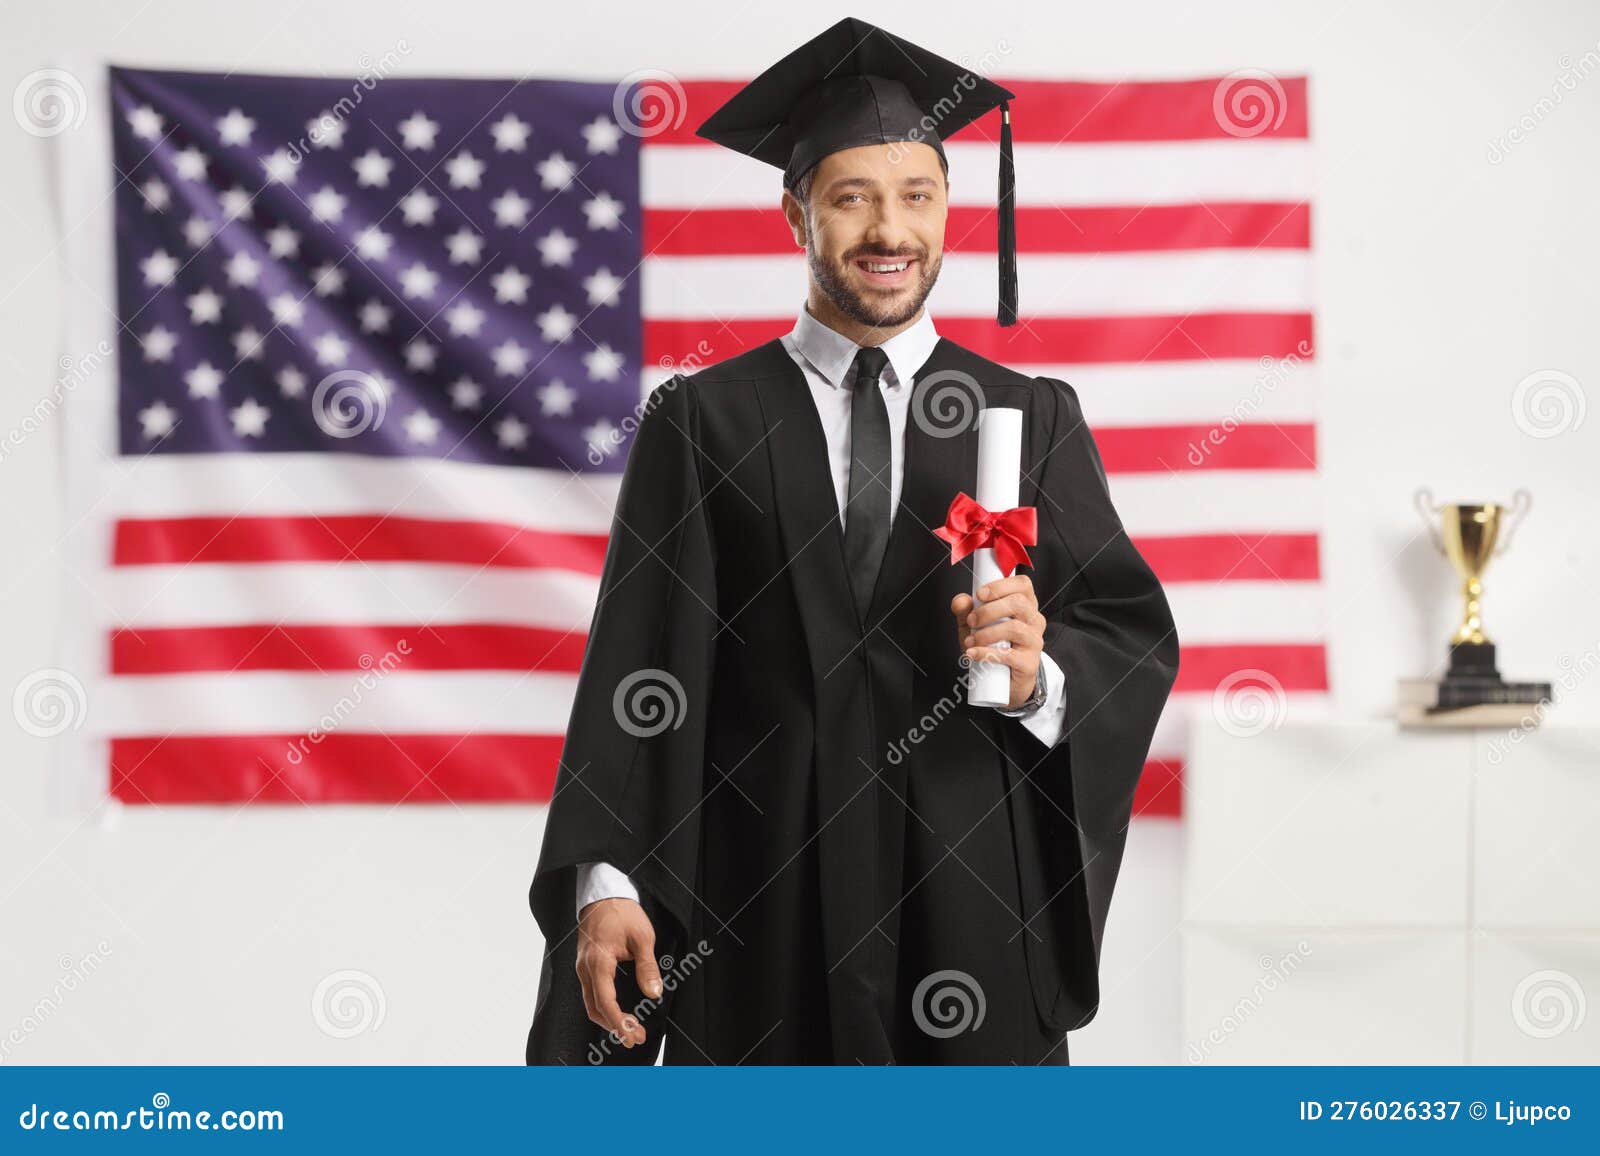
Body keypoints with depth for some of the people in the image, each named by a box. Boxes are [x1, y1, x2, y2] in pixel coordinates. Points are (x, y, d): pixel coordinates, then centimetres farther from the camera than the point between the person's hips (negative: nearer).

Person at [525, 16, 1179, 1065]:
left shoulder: (1034, 420, 10)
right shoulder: (703, 422, 6)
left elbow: (1135, 635, 5)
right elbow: (635, 671, 0)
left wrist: (1042, 674, -17)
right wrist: (601, 881, -11)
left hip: (973, 902, 1)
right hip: (760, 918, -1)